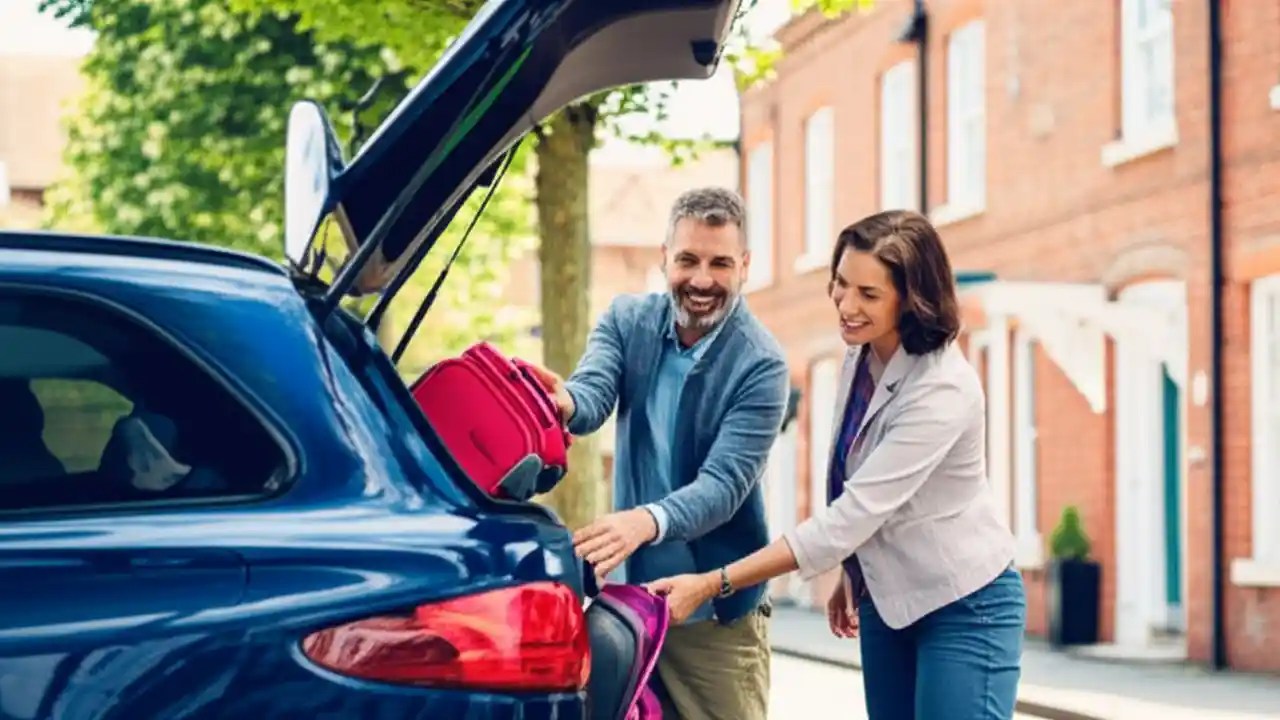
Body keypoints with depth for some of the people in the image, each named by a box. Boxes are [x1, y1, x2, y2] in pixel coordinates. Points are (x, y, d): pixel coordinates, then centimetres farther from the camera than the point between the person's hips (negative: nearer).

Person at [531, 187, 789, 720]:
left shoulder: (760, 365, -14)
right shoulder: (626, 321, 1)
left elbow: (724, 484, -23)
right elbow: (594, 396, -17)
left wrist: (648, 521, -43)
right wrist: (564, 402, -42)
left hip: (716, 612, -4)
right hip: (631, 593, 4)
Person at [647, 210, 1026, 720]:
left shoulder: (941, 392, -27)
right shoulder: (860, 355, -3)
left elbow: (849, 518, -30)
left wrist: (713, 583, -30)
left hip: (964, 607, -8)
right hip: (886, 598, 8)